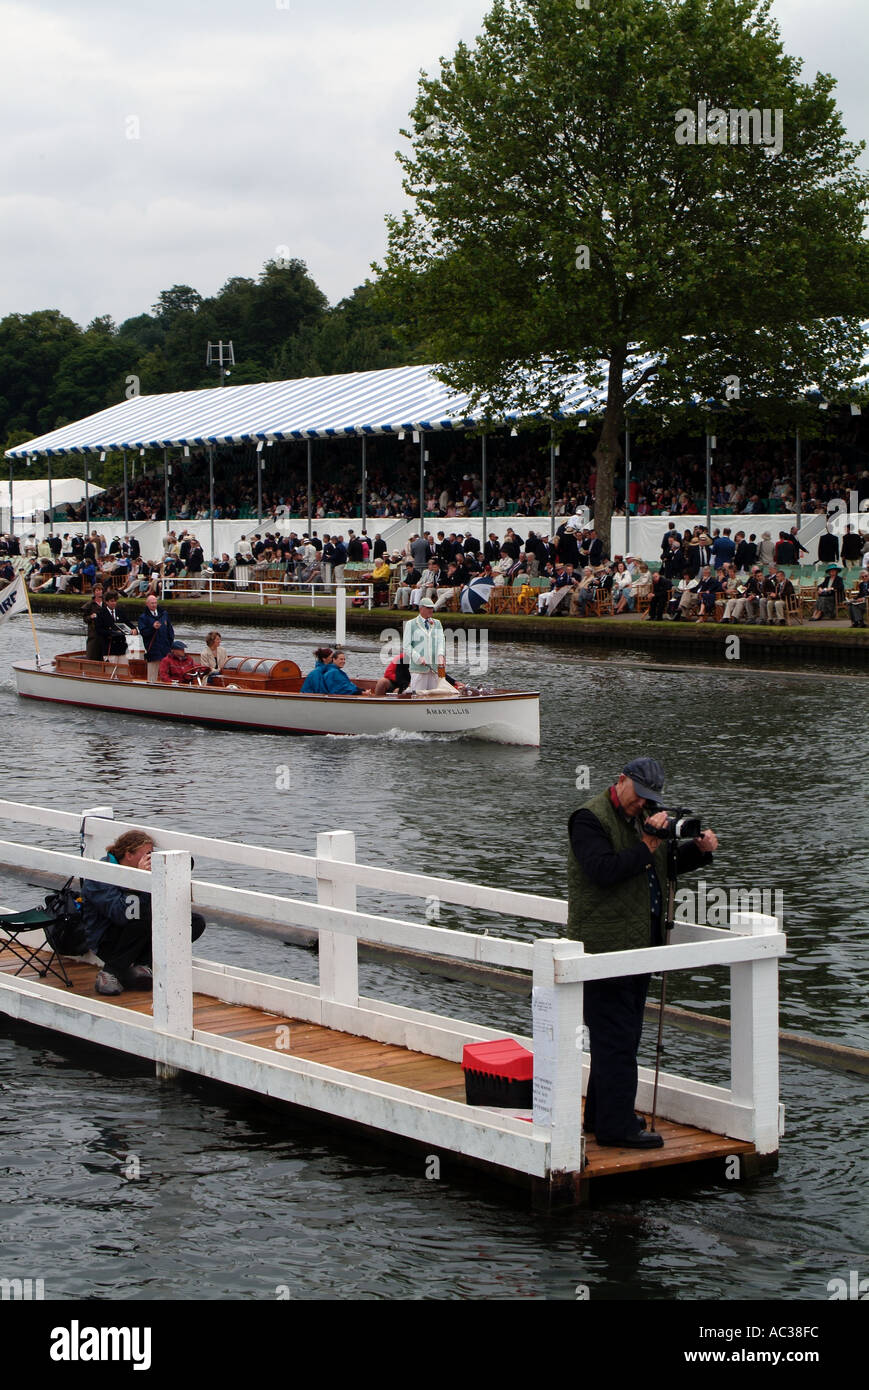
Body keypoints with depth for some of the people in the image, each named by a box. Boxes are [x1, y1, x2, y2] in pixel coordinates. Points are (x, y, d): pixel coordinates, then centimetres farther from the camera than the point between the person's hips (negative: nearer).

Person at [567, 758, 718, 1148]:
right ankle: (616, 1126, -6)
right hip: (604, 948, -9)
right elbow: (603, 871, -26)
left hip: (637, 946, 9)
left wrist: (699, 848, 5)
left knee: (621, 1034, 15)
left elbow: (670, 864, 24)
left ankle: (601, 1115, 26)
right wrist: (647, 846, -26)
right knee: (615, 1037, -9)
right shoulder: (590, 819, -12)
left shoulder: (641, 818, 16)